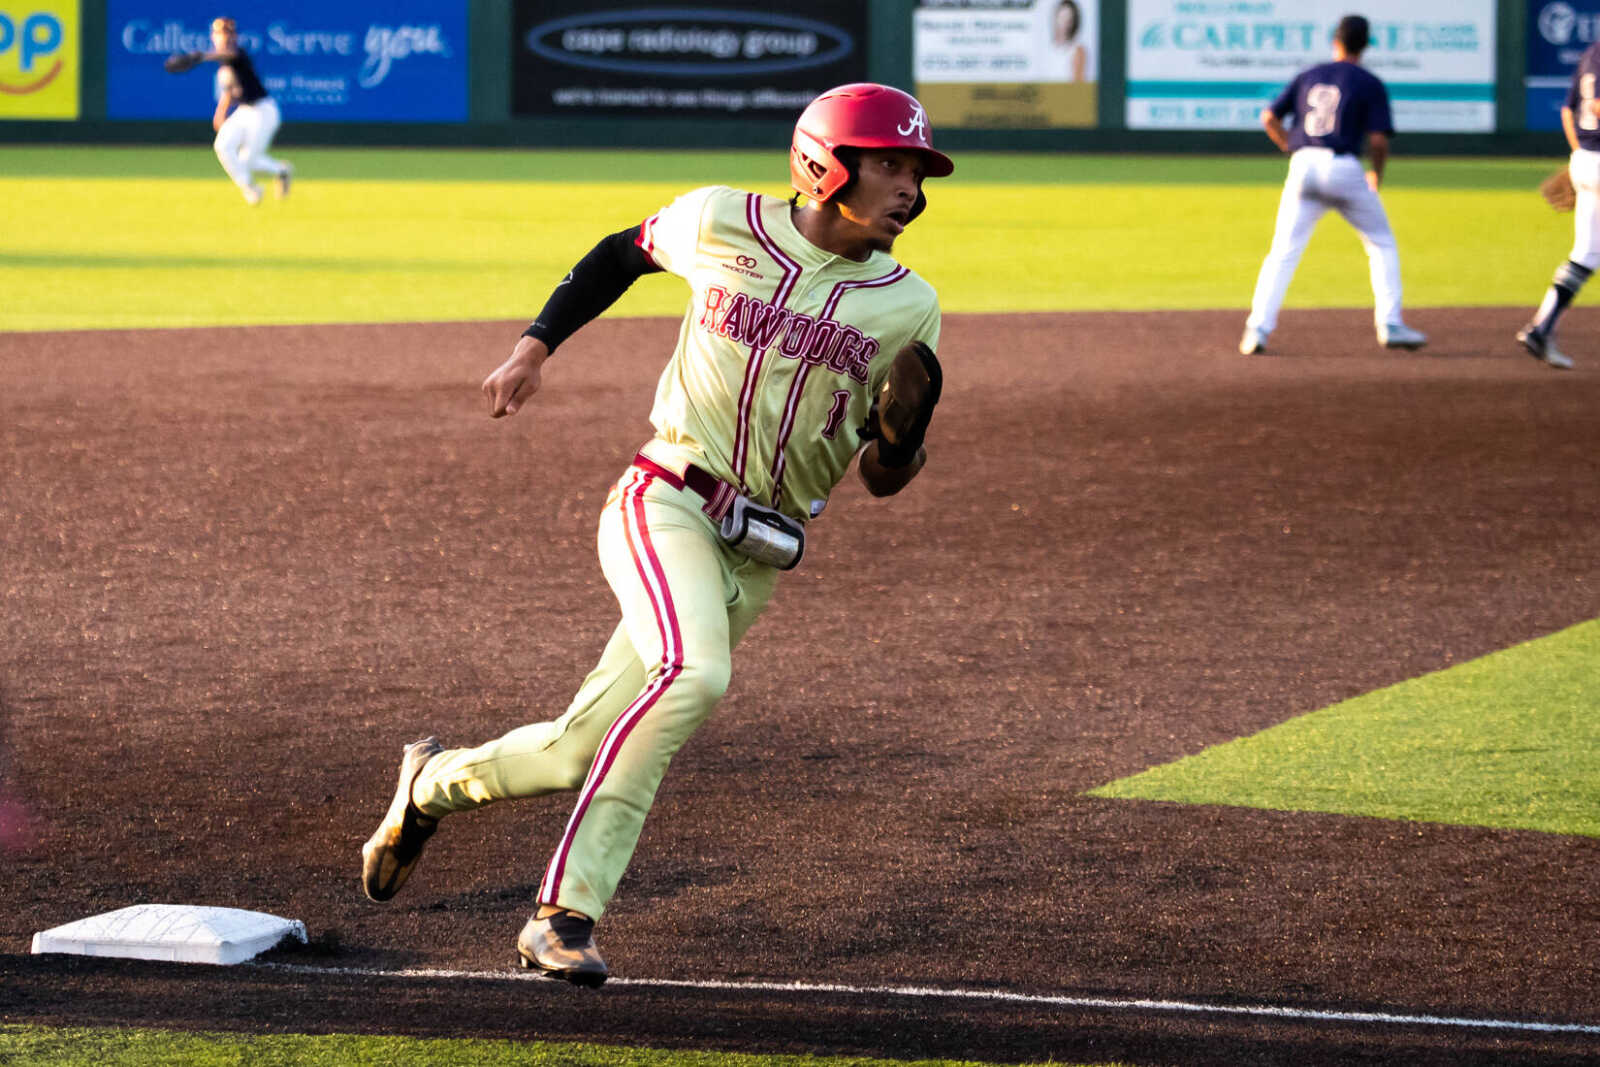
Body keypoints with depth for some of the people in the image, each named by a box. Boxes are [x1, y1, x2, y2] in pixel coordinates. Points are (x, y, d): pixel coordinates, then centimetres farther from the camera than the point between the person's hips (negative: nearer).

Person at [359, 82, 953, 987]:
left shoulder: (908, 308, 3)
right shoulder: (720, 224, -1)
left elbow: (882, 479, 3)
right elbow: (626, 251, 20)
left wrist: (902, 434, -19)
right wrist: (536, 345, 12)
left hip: (758, 558, 4)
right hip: (666, 505, -4)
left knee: (585, 753, 1)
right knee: (693, 672, -32)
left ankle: (439, 779, 32)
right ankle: (568, 913, -26)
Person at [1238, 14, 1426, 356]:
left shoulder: (1308, 77, 15)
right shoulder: (1370, 84, 3)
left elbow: (1269, 117, 11)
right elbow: (1379, 140, -6)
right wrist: (1377, 175, 11)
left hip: (1303, 165, 3)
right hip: (1343, 168, -3)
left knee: (1283, 251, 5)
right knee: (1381, 244, 13)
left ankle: (1258, 329, -8)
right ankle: (1390, 325, 5)